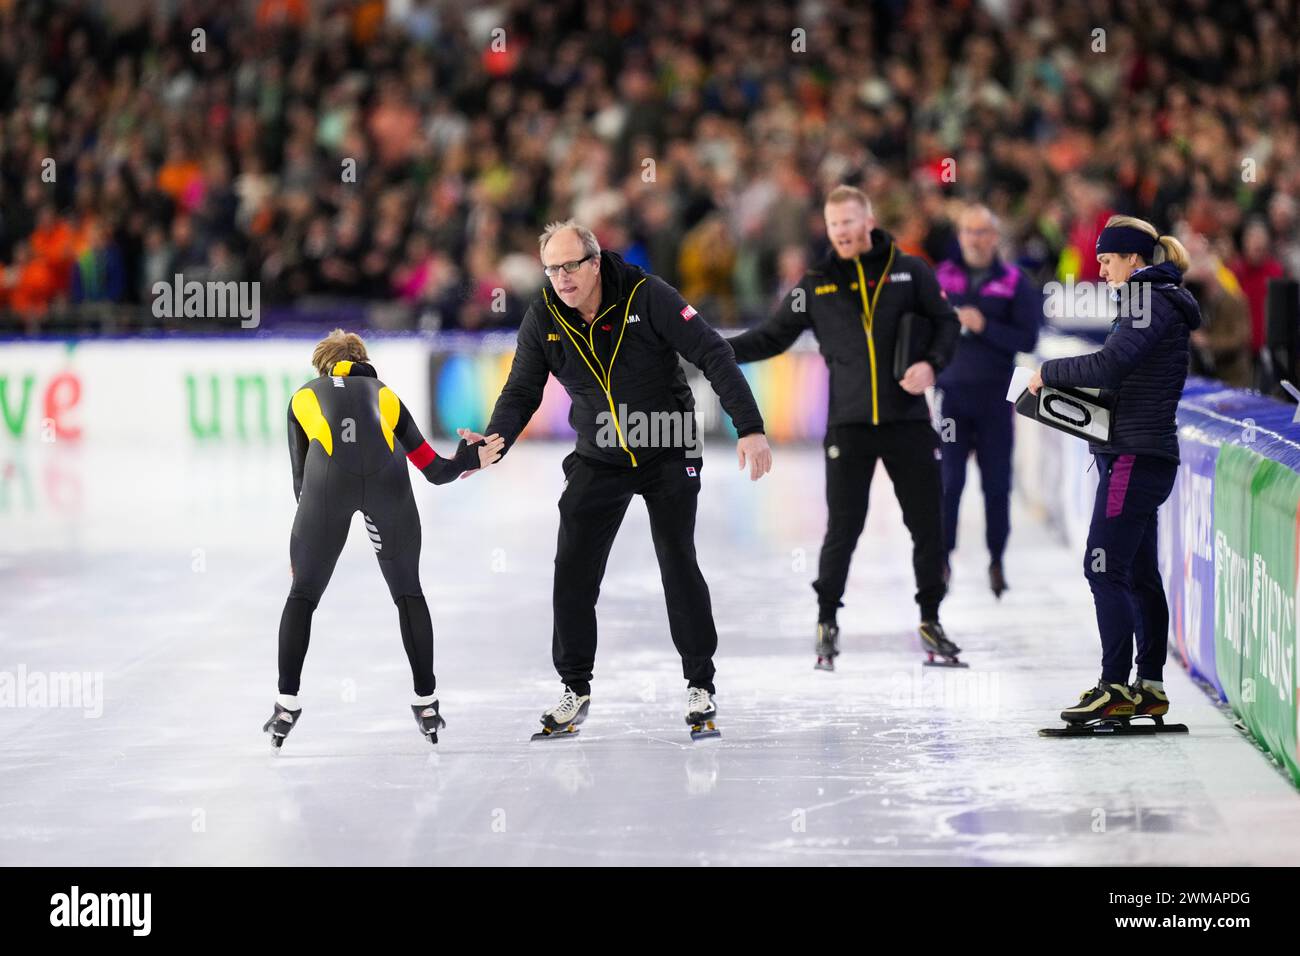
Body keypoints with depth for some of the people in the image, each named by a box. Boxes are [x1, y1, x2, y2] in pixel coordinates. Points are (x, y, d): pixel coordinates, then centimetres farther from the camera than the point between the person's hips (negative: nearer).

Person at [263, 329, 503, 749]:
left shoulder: (304, 397, 33)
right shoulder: (384, 395, 35)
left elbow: (301, 481, 28)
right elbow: (436, 470, 24)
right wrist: (470, 458, 37)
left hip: (328, 479, -1)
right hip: (387, 478, 1)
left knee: (303, 594, 15)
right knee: (408, 592, 20)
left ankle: (287, 703, 9)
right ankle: (426, 703, 20)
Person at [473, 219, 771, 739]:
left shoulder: (647, 296, -20)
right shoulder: (543, 318, -9)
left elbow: (714, 356, -19)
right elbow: (521, 393, -5)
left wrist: (750, 427, -25)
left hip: (669, 454, -3)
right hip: (598, 458, 3)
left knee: (678, 565, -8)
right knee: (573, 570, -3)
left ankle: (701, 685, 6)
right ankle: (575, 689, 11)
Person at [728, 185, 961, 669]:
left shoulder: (910, 272, 4)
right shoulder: (815, 285, 5)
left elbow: (946, 322, 9)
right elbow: (773, 337, 7)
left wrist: (931, 362, -10)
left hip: (909, 420, 1)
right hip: (848, 425, -1)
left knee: (927, 524, 5)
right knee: (843, 528, -4)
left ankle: (931, 621, 19)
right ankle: (827, 624, 10)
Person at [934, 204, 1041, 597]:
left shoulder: (1015, 283, 2)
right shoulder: (942, 277, 6)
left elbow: (1027, 340, -4)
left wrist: (984, 327, -15)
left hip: (995, 395, 0)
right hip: (951, 392, 0)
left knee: (996, 483, 3)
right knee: (948, 480, -6)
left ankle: (996, 561, 14)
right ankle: (942, 558, 2)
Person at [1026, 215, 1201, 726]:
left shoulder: (1152, 302, -12)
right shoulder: (1161, 303, 20)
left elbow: (1110, 364, -24)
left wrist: (1049, 372, -11)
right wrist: (1079, 397, 7)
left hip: (1134, 456, -11)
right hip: (1144, 457, 11)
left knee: (1104, 568, -12)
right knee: (1139, 574, 12)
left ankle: (1115, 688, -14)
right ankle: (1150, 688, 15)